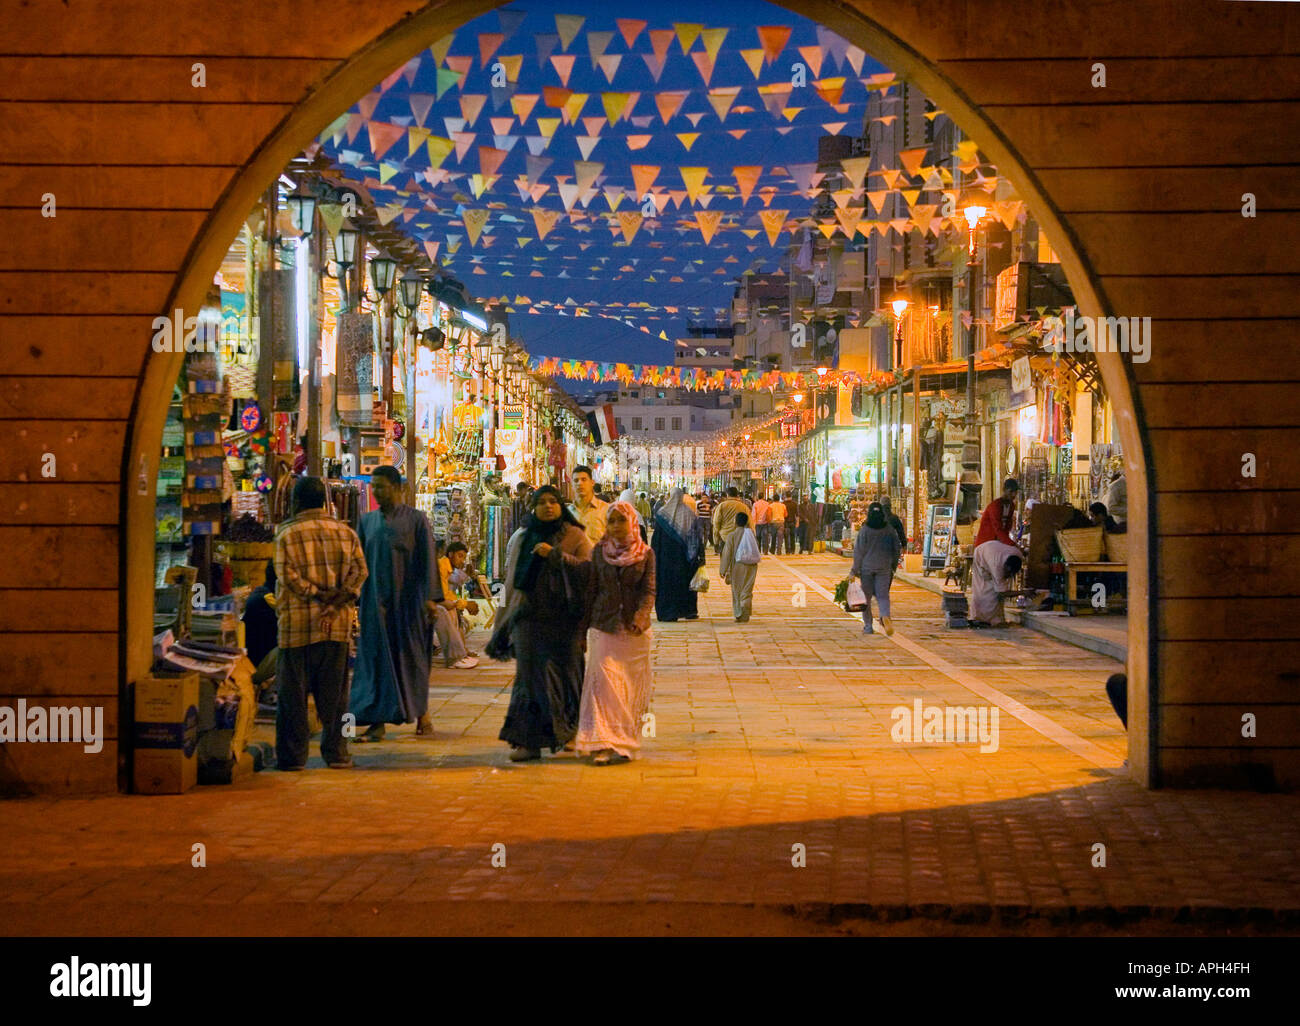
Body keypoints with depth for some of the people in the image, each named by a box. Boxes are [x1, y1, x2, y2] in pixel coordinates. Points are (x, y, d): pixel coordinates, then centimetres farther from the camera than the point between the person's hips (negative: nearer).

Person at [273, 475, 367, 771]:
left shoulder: (287, 534, -4)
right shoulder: (346, 532, 7)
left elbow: (289, 577, -13)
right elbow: (360, 571, 0)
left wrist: (318, 595, -8)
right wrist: (337, 601, -7)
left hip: (297, 624, -3)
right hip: (338, 625, 3)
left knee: (293, 692, 4)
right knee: (334, 693, 10)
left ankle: (293, 755, 5)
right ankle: (336, 753, 11)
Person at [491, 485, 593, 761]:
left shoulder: (575, 537, 4)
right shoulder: (520, 539, 15)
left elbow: (588, 570, -10)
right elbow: (512, 580, 18)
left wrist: (555, 555, -17)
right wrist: (506, 619, 17)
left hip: (563, 620, -2)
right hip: (528, 616, 2)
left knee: (563, 674, 1)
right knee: (530, 676, -4)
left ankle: (566, 733, 17)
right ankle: (528, 741, -5)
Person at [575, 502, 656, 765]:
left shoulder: (646, 554, 3)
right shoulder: (598, 552, 7)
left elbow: (649, 591, -2)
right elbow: (590, 591, 11)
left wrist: (641, 616, -21)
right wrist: (583, 628, 11)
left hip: (635, 631, 0)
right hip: (604, 627, 0)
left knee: (631, 687, 2)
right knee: (602, 681, -12)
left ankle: (625, 743, 12)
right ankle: (602, 745, -14)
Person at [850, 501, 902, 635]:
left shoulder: (864, 530, -10)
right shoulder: (889, 530, -1)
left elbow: (859, 551, -9)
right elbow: (897, 548, 5)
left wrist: (855, 569, -1)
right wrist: (894, 566, 17)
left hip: (867, 567, -2)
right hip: (884, 568, 2)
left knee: (866, 596, 9)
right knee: (883, 595, 5)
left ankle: (868, 626, 11)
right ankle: (885, 615, -25)